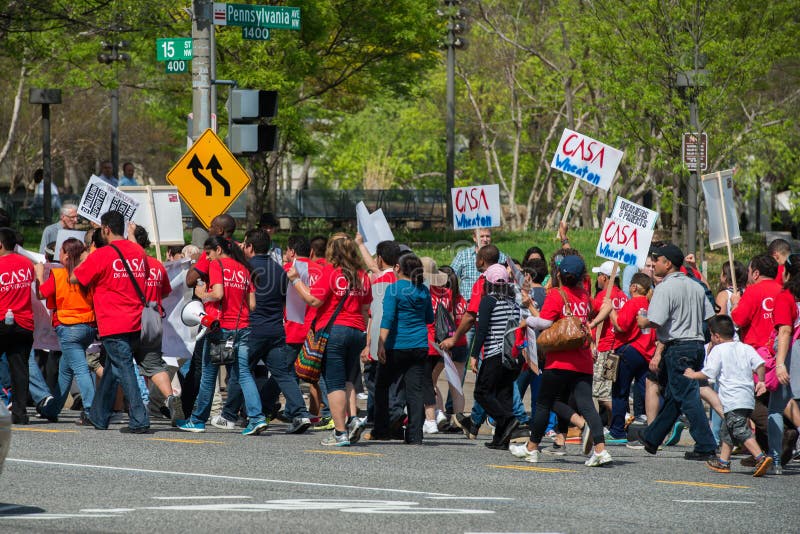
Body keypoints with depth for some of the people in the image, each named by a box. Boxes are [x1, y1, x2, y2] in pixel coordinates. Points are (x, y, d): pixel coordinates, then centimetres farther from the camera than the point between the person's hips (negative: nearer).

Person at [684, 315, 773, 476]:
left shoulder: (718, 351, -4)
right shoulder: (745, 348, 13)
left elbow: (707, 374, -7)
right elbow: (759, 364, 2)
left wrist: (692, 374, 11)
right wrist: (761, 382, 15)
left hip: (733, 401, -8)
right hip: (748, 398, 8)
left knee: (742, 432, -15)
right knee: (727, 431, 22)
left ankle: (761, 458, -30)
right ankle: (723, 462, 30)